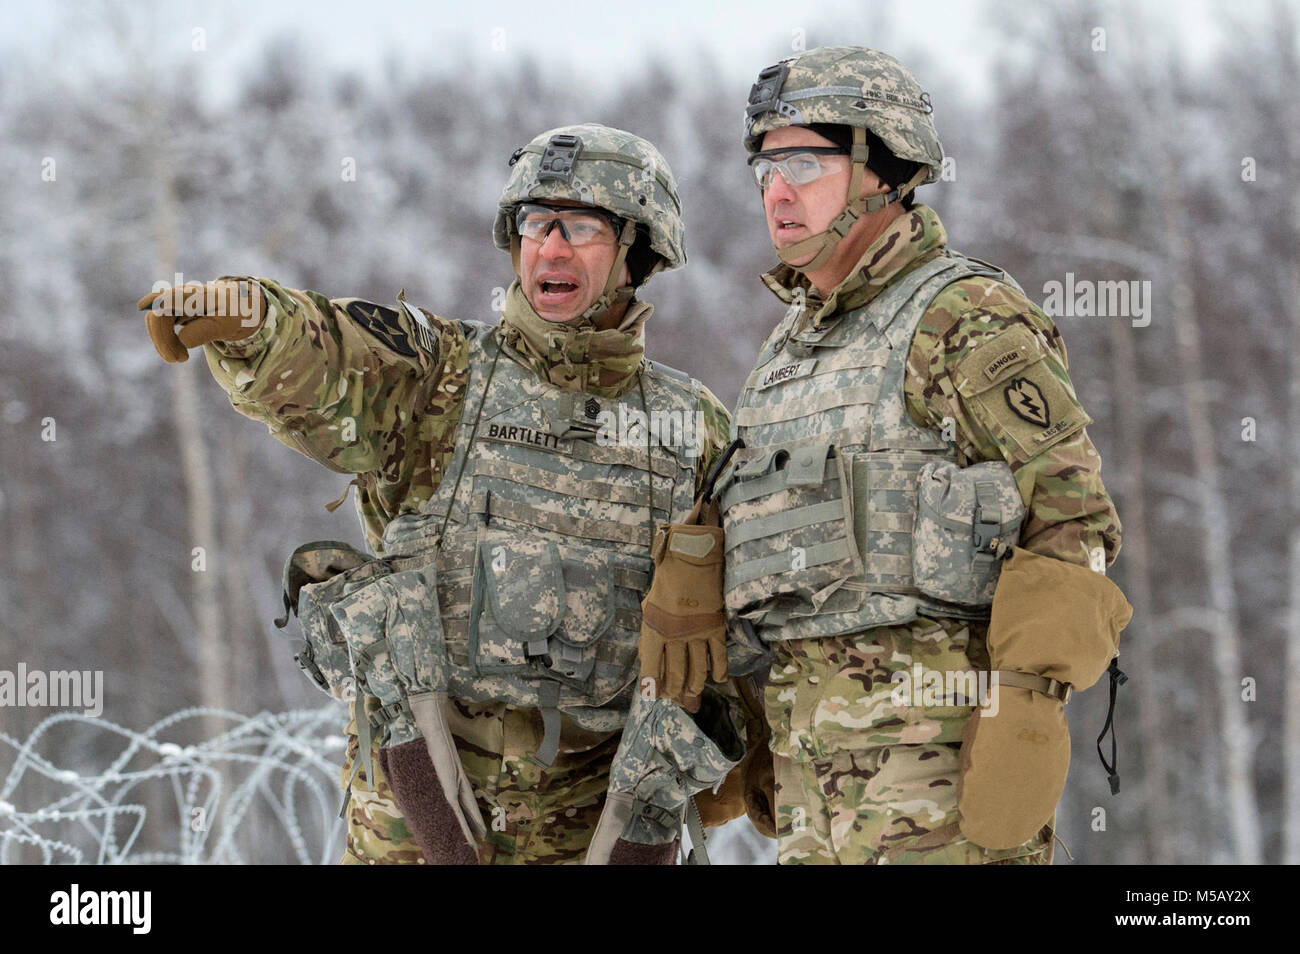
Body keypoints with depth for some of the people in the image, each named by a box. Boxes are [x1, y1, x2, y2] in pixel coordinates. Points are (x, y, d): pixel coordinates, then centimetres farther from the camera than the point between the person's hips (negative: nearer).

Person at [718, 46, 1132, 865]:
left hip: (938, 733, -8)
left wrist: (1027, 713, -19)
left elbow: (1073, 519, -11)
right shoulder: (797, 347, 20)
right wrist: (764, 745, 20)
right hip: (817, 751, 8)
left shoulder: (965, 321, -6)